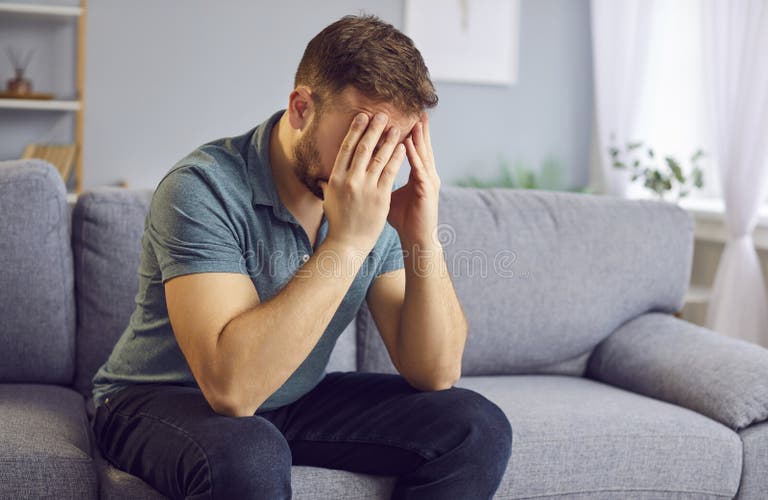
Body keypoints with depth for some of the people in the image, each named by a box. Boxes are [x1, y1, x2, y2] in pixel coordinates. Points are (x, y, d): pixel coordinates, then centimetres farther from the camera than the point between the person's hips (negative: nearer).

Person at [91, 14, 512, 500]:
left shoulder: (377, 203, -7)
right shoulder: (203, 188, -25)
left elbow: (436, 373, -10)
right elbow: (231, 386, -36)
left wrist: (422, 239, -25)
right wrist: (346, 240, -37)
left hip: (297, 401, 6)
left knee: (477, 428, -11)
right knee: (248, 456, -39)